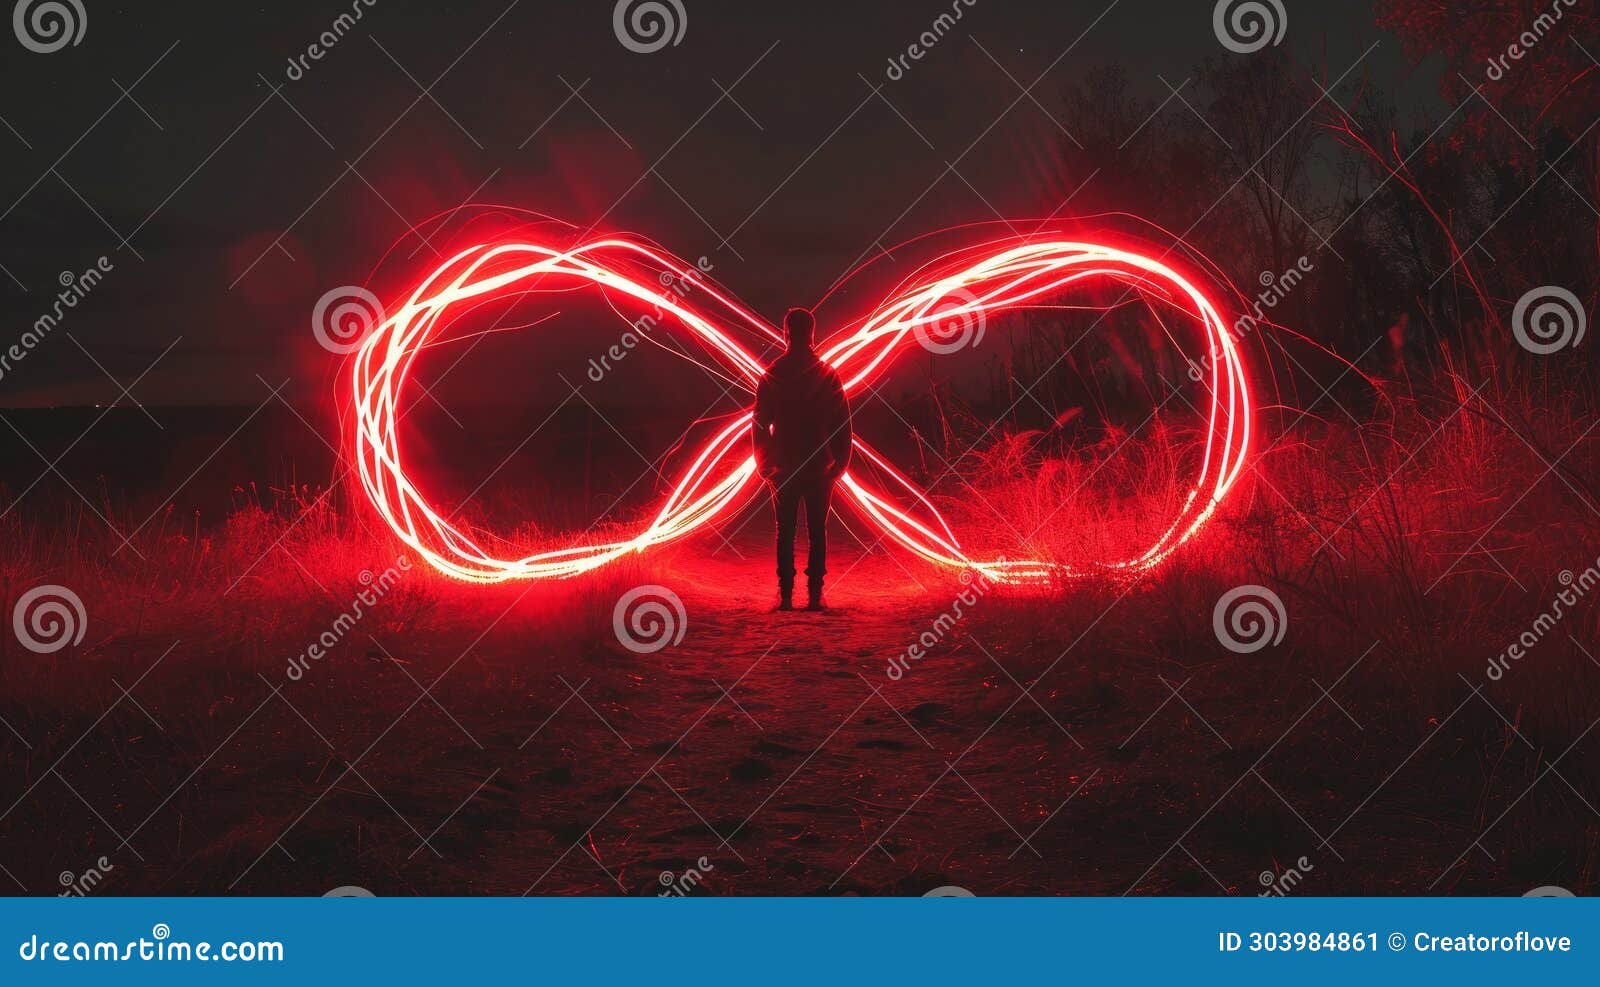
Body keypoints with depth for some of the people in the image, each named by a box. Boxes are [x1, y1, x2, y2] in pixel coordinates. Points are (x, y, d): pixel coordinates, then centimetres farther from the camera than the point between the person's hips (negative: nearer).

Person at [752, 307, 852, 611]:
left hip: (784, 468, 0)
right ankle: (815, 594, 0)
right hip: (819, 468, 0)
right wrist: (840, 462, 10)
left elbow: (761, 422, 0)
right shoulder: (828, 375, -1)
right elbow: (842, 423, 1)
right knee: (817, 530, 5)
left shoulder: (773, 375, -3)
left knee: (786, 532, 4)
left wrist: (764, 463, 10)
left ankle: (786, 595, -1)